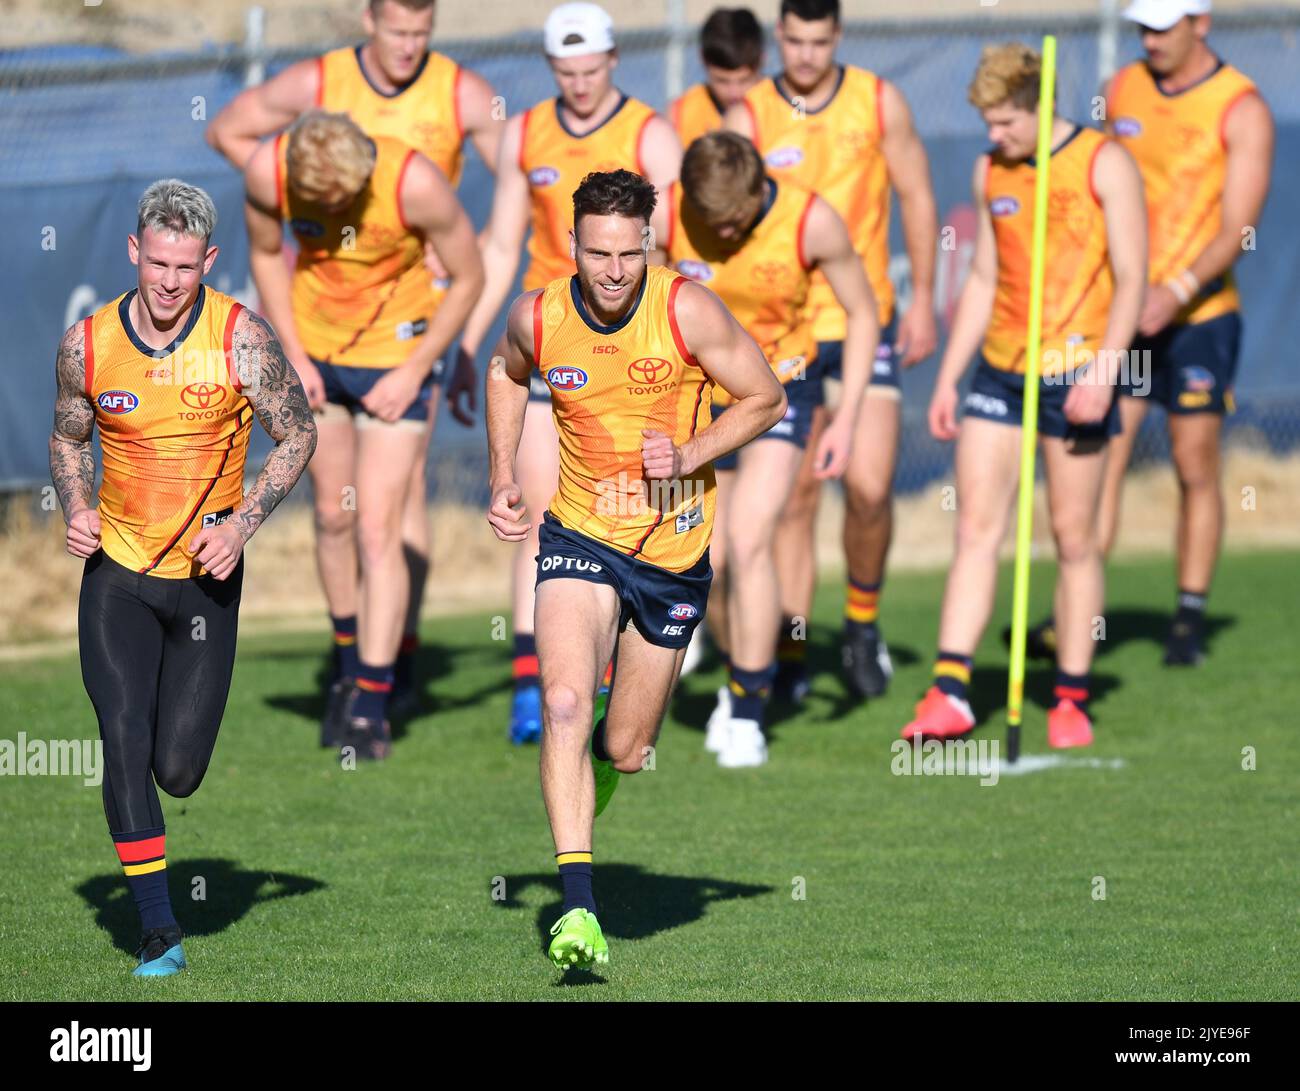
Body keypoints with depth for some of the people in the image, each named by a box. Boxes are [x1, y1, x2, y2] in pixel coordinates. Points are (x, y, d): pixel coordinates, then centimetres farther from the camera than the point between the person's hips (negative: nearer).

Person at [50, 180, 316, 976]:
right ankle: (159, 932, -7)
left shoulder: (240, 339, -12)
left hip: (206, 576, -1)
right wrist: (78, 508, -7)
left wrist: (240, 524, -13)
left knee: (178, 771, 0)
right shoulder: (87, 344, -5)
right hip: (117, 573, 1)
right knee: (124, 744, -13)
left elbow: (298, 434, -1)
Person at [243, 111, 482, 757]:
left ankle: (371, 707, -6)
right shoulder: (267, 173, -21)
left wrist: (414, 372, -14)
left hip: (395, 357, -4)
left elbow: (468, 276, -14)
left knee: (377, 529, -9)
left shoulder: (414, 182, -30)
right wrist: (293, 356, -3)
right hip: (314, 353, 4)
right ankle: (353, 671, 31)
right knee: (333, 516, 12)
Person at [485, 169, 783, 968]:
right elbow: (508, 375, 16)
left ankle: (582, 804, 47)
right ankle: (578, 908, -24)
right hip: (579, 534, 1)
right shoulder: (539, 317, -9)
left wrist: (689, 456, -19)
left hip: (674, 546, 0)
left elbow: (767, 399, -5)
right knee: (564, 706, -23)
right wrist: (504, 479, 7)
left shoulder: (688, 311, -16)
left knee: (625, 752, 7)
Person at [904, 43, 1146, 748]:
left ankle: (1071, 697, 9)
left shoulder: (1104, 164, -6)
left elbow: (1130, 279, -9)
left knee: (1074, 535, 0)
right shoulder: (990, 172, 11)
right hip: (1000, 368, 5)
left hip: (1075, 372, -5)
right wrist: (948, 376, 14)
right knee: (975, 526, -4)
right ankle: (950, 690, -7)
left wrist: (1102, 371, -19)